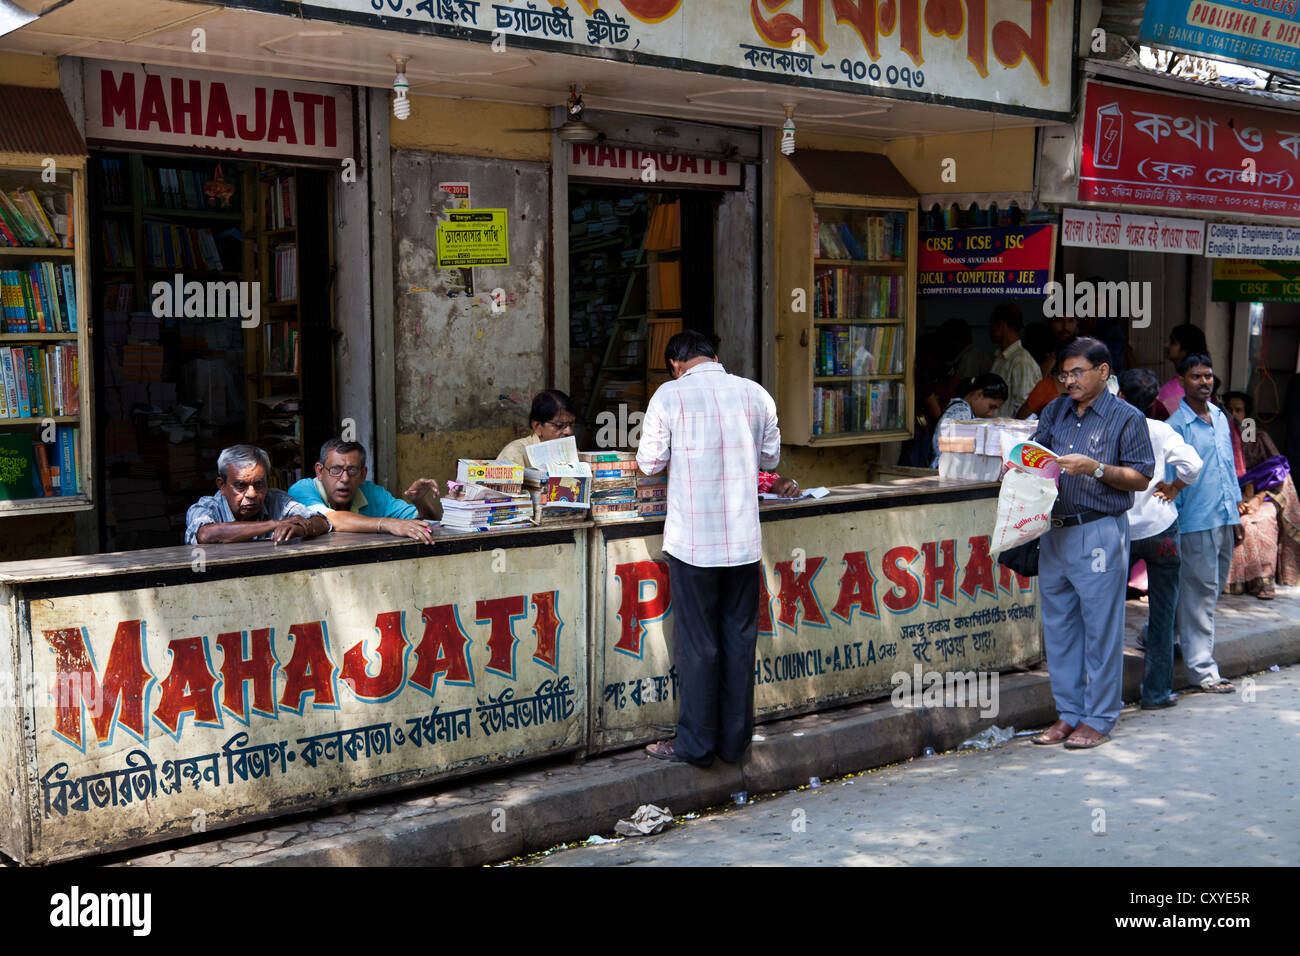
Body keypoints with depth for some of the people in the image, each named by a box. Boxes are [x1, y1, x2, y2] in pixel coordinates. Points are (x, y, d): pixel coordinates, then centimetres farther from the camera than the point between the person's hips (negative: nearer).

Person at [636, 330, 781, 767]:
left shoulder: (670, 395, -7)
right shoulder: (755, 394, 3)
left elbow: (650, 462, -3)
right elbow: (770, 456, 14)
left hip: (692, 541, -3)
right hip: (744, 541, 3)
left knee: (697, 644, 4)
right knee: (739, 638, 12)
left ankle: (696, 744, 12)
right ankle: (735, 739, 21)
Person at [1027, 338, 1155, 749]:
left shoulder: (1127, 418, -2)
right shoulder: (1055, 412, 14)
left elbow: (1141, 478, -4)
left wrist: (1094, 468, -16)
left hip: (1100, 534, -6)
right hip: (1055, 532, 6)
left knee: (1101, 628, -1)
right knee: (1058, 626, 10)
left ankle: (1098, 719, 8)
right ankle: (1068, 713, 20)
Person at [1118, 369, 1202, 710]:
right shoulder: (1159, 430, -4)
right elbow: (1191, 463, -16)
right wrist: (1172, 489, 0)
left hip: (1118, 531, 0)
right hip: (1159, 528, 0)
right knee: (1162, 613, 8)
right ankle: (1157, 691, 10)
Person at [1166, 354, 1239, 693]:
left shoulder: (1220, 417, 13)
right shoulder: (1177, 425, -9)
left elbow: (1229, 468, 18)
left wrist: (1235, 517, 17)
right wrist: (1172, 526, -11)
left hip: (1223, 519, 7)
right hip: (1196, 522, -7)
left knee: (1212, 590, 14)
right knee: (1200, 593, -3)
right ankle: (1202, 669, 3)